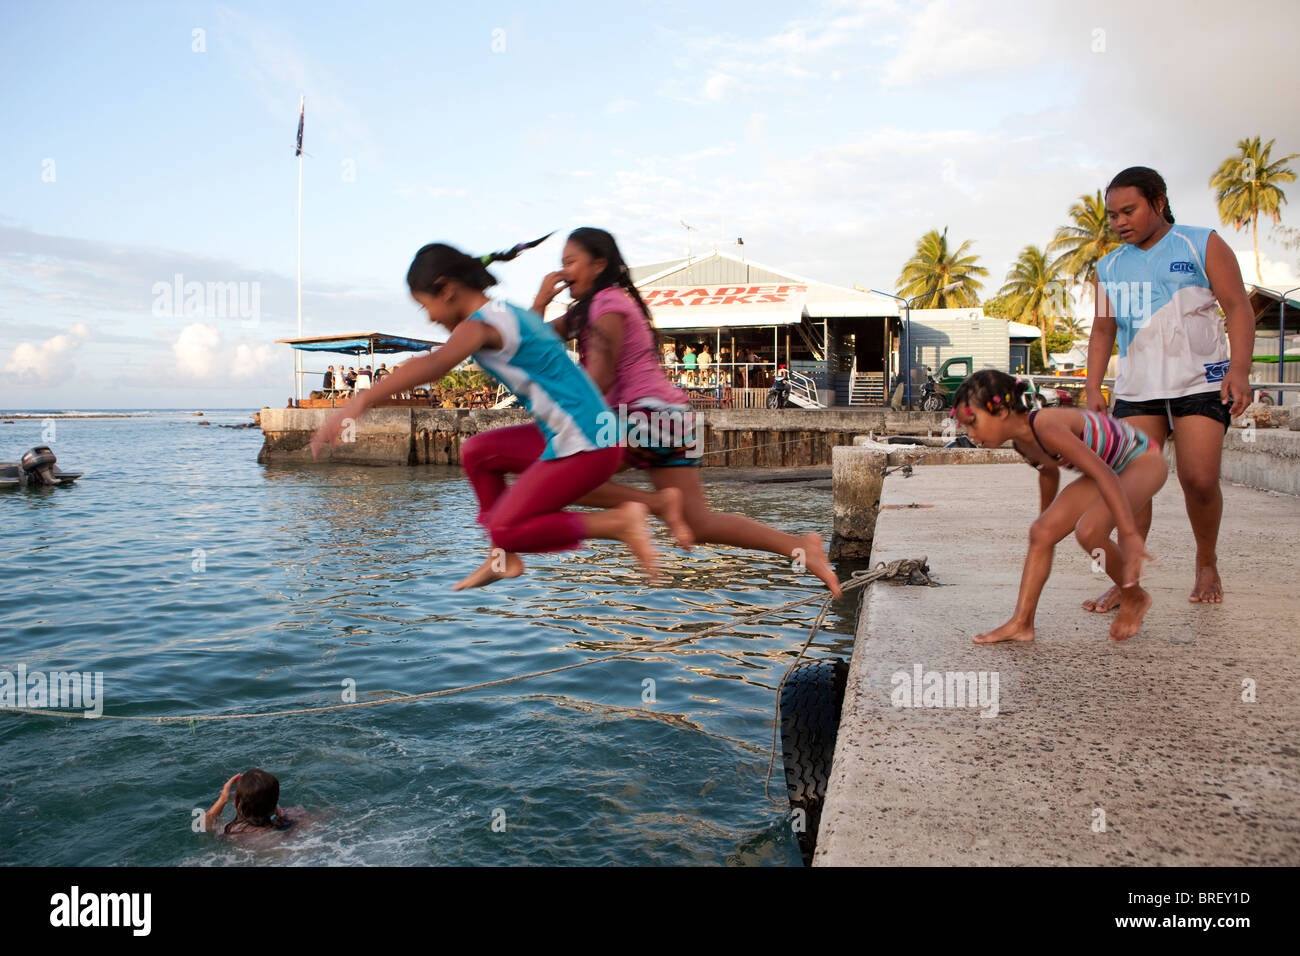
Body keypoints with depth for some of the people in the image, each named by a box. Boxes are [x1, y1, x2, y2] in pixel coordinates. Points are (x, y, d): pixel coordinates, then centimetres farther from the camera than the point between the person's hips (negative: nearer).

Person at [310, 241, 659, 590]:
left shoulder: (480, 324, -14)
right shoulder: (512, 313, 14)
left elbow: (432, 365, -36)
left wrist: (360, 402, -43)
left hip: (584, 446, -10)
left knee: (506, 530, -6)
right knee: (475, 451, 19)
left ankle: (618, 522, -7)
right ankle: (504, 560, 22)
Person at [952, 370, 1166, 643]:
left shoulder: (1046, 427, -33)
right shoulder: (1022, 442, -6)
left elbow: (1104, 474, -40)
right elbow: (1049, 471, 16)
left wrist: (1129, 535, -45)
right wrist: (1045, 517, 30)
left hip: (1143, 461, -9)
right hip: (1108, 467, 9)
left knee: (1089, 530, -28)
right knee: (1042, 532, -2)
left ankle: (1134, 598, -1)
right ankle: (1021, 623, 3)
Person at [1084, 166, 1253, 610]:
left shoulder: (1202, 245, 2)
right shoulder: (1110, 267, 13)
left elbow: (1238, 307, -3)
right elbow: (1102, 330, 15)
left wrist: (1240, 369, -16)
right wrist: (1093, 387, 3)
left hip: (1200, 381, -3)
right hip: (1137, 388, 3)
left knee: (1199, 479, -11)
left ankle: (1207, 566, 15)